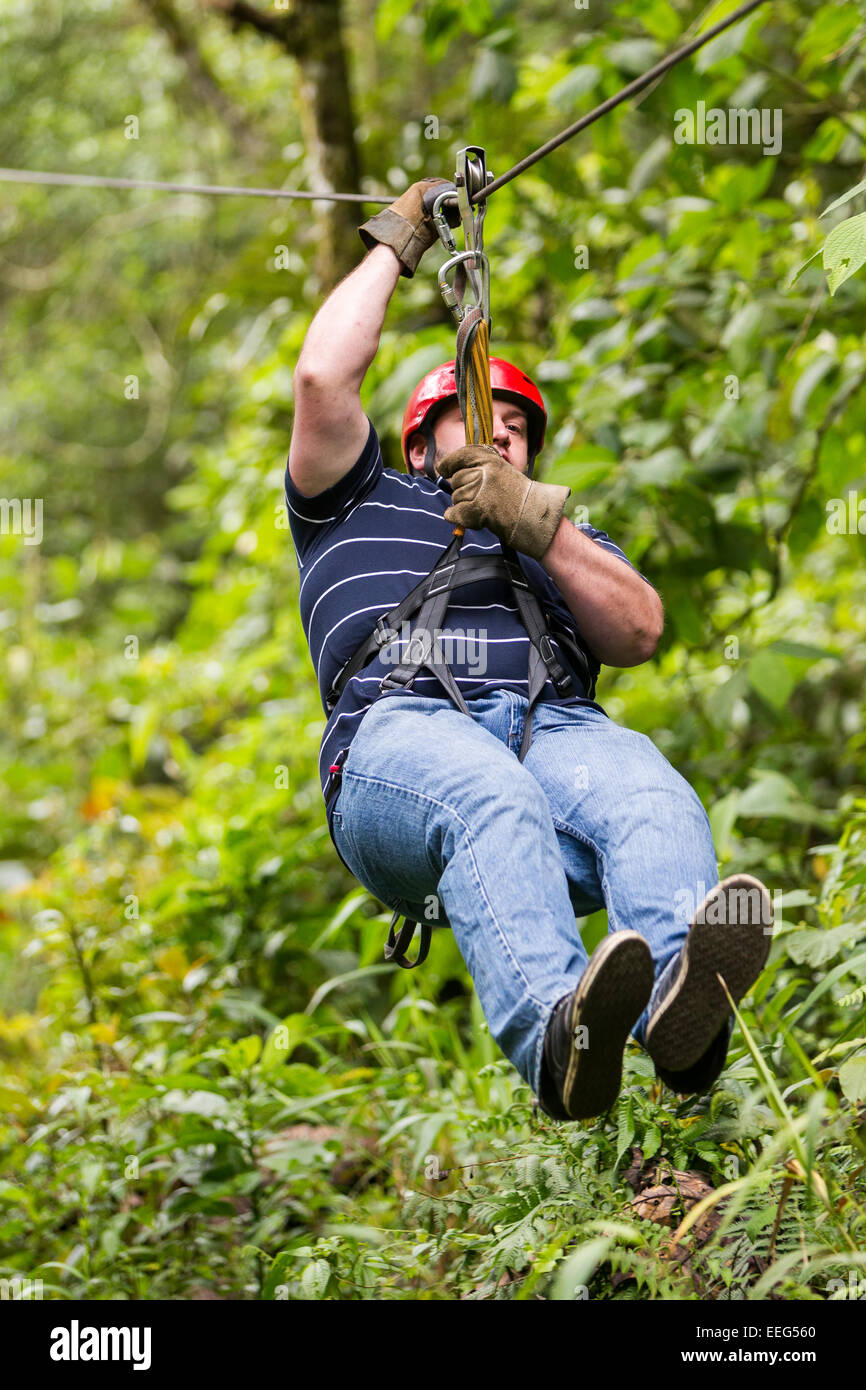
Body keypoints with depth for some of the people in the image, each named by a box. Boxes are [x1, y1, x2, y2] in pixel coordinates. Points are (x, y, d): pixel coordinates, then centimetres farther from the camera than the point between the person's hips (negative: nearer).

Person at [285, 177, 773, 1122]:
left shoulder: (566, 539, 40)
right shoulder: (361, 505, 36)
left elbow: (638, 633, 18)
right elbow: (323, 378, 19)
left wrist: (534, 521, 6)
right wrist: (394, 243, 31)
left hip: (559, 725, 2)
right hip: (404, 729, -2)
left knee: (653, 796, -36)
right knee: (490, 801, -41)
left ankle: (680, 1004, -66)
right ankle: (553, 1030, -67)